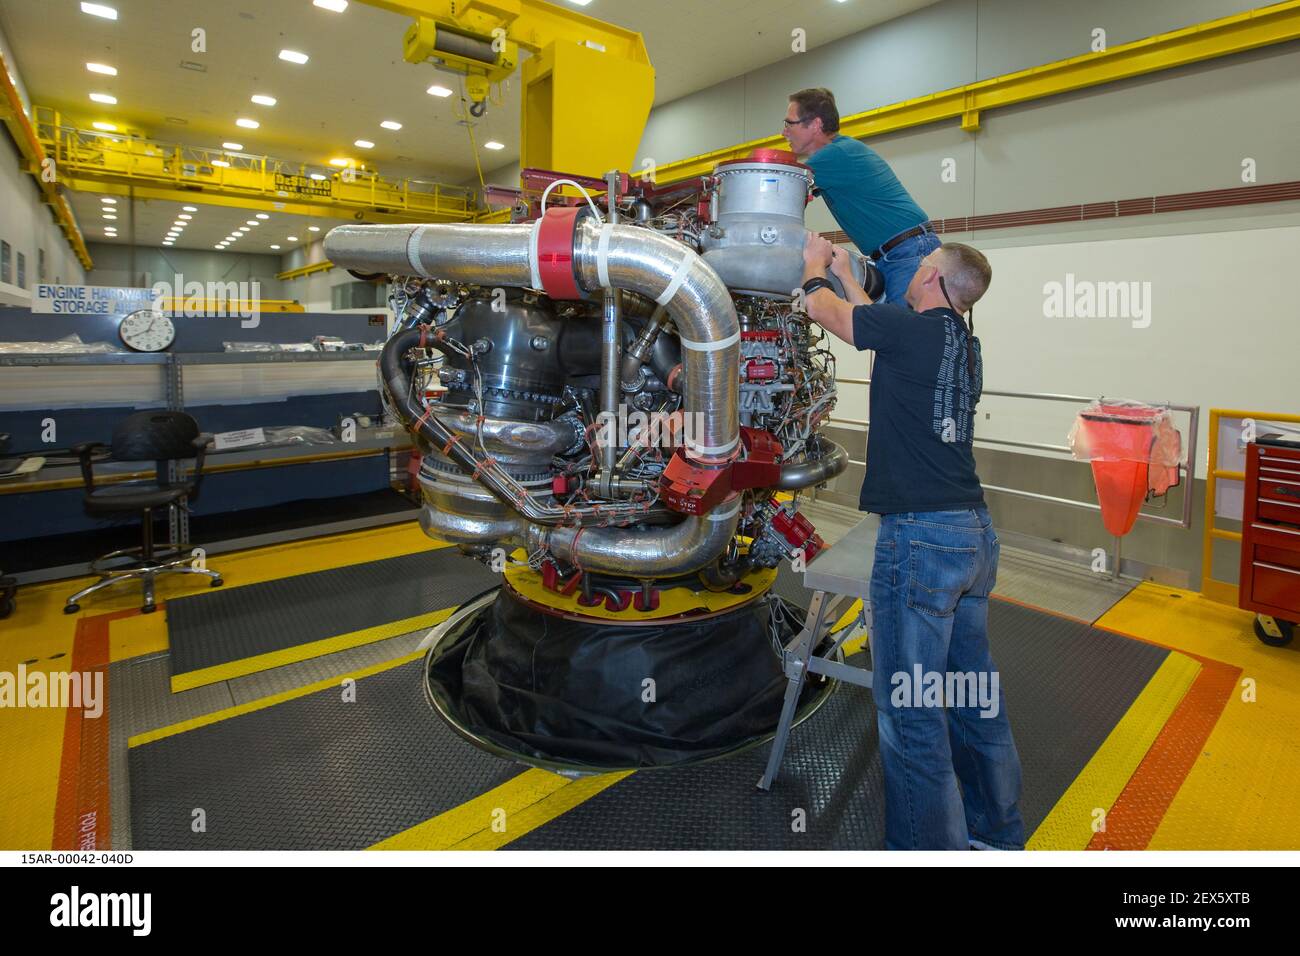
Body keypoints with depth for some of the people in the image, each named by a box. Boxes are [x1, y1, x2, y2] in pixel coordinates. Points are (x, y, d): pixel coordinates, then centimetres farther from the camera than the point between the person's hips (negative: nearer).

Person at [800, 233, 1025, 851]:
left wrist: (816, 265, 26)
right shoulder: (963, 343, 14)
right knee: (974, 694, 20)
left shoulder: (910, 328, -9)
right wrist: (846, 272, 41)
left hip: (920, 535, -9)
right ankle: (996, 834, 36)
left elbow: (823, 310, 5)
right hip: (975, 532, 9)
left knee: (909, 712, 0)